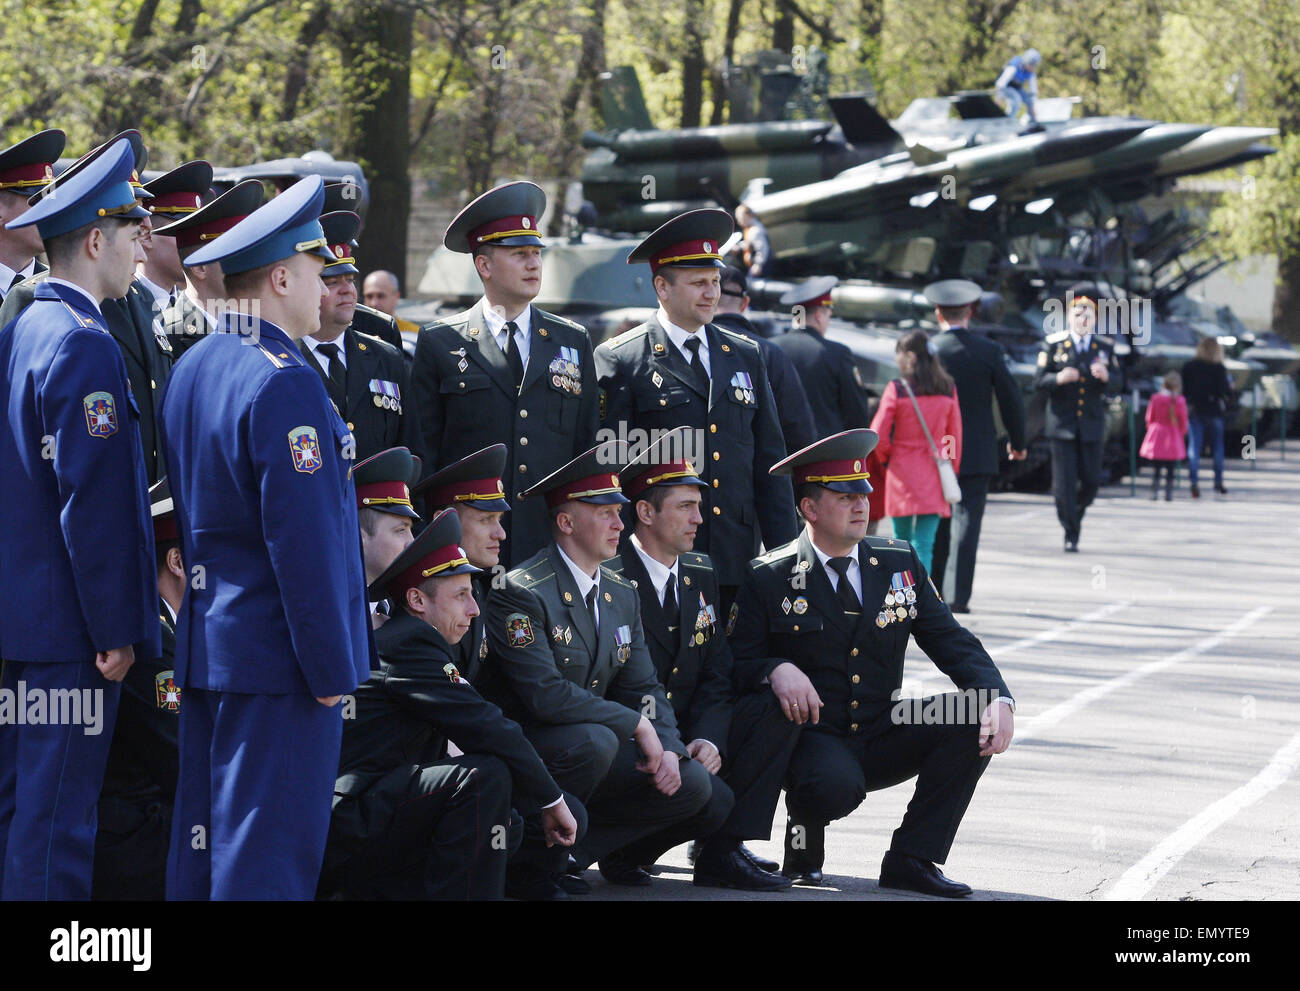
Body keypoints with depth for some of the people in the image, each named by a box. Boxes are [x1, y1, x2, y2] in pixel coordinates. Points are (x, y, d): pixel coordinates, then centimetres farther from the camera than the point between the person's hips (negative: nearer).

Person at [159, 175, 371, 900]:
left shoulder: (192, 368, 11)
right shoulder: (285, 382, -18)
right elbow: (303, 540, -21)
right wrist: (330, 667, -17)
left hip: (207, 642, 9)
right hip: (279, 651, -9)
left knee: (203, 837, 14)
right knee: (269, 858, -5)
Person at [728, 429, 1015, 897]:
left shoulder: (900, 564, 7)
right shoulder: (769, 579, -5)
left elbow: (952, 642, 3)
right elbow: (735, 663, -8)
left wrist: (1000, 700, -16)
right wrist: (776, 670, -31)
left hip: (882, 740, 5)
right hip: (810, 737, -5)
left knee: (976, 718, -18)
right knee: (836, 785, -39)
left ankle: (911, 858, -10)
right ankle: (804, 837, 1)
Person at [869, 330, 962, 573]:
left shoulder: (897, 389, -9)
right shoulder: (948, 389, 1)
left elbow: (878, 434, -9)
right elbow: (955, 435, 7)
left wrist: (887, 457, 10)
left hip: (903, 473, -2)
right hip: (935, 476, 2)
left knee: (902, 541, 12)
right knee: (925, 542, -1)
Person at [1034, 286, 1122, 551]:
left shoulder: (1105, 347, 8)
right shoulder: (1053, 344, 1)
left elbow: (1117, 384, 3)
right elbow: (1039, 382, -3)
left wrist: (1106, 376, -20)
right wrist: (1059, 378, -24)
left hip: (1091, 427, 2)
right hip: (1062, 426, -2)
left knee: (1091, 480, 4)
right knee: (1065, 483, -4)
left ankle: (1074, 515, 32)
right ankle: (1071, 535, 4)